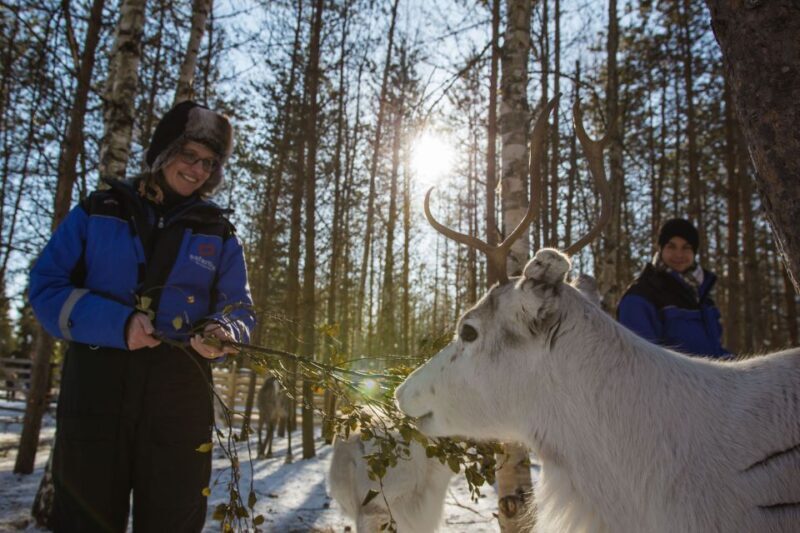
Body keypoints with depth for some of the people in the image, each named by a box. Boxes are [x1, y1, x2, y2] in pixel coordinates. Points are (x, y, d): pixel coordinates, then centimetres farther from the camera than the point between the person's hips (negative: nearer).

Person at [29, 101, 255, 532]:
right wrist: (115, 323, -16)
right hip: (95, 386, 0)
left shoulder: (218, 234, 10)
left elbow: (239, 309, 8)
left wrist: (222, 333, -16)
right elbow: (45, 286, 0)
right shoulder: (98, 211, 6)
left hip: (180, 398, 1)